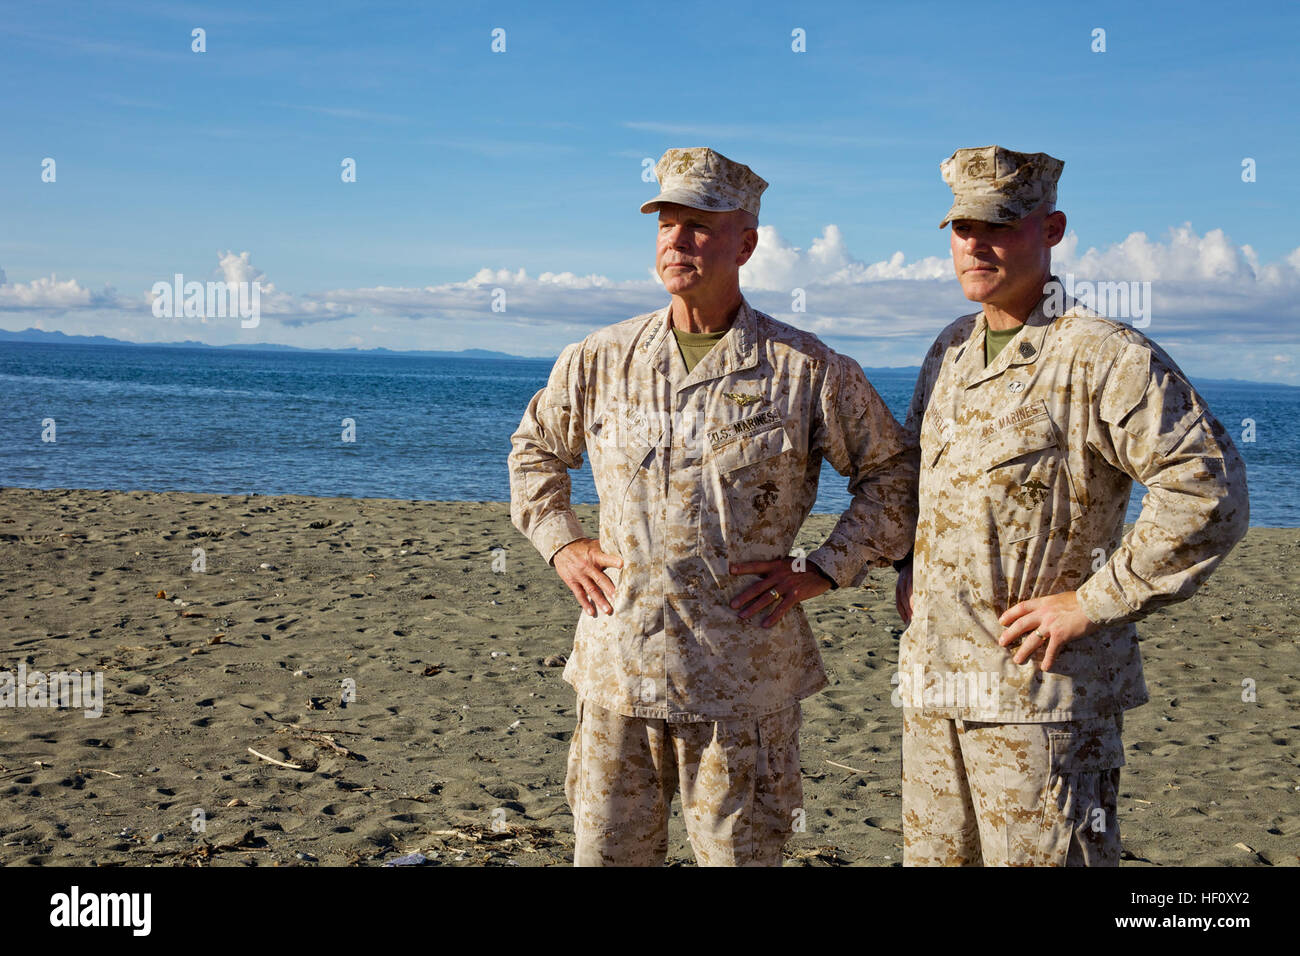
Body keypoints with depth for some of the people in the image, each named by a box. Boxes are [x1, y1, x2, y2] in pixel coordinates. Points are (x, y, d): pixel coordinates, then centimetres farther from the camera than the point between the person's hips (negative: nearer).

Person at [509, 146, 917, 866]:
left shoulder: (807, 370, -3)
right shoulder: (600, 360, 6)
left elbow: (892, 473, 6)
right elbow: (534, 448, 23)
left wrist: (824, 569, -2)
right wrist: (559, 542, 10)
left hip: (744, 677, -2)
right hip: (617, 665, 3)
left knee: (739, 853, 8)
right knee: (606, 851, 11)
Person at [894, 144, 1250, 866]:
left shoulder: (1106, 358, -13)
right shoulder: (951, 350, 12)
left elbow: (1210, 494, -21)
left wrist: (1091, 602, -18)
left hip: (1044, 683, -7)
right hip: (933, 681, 8)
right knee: (934, 854, 16)